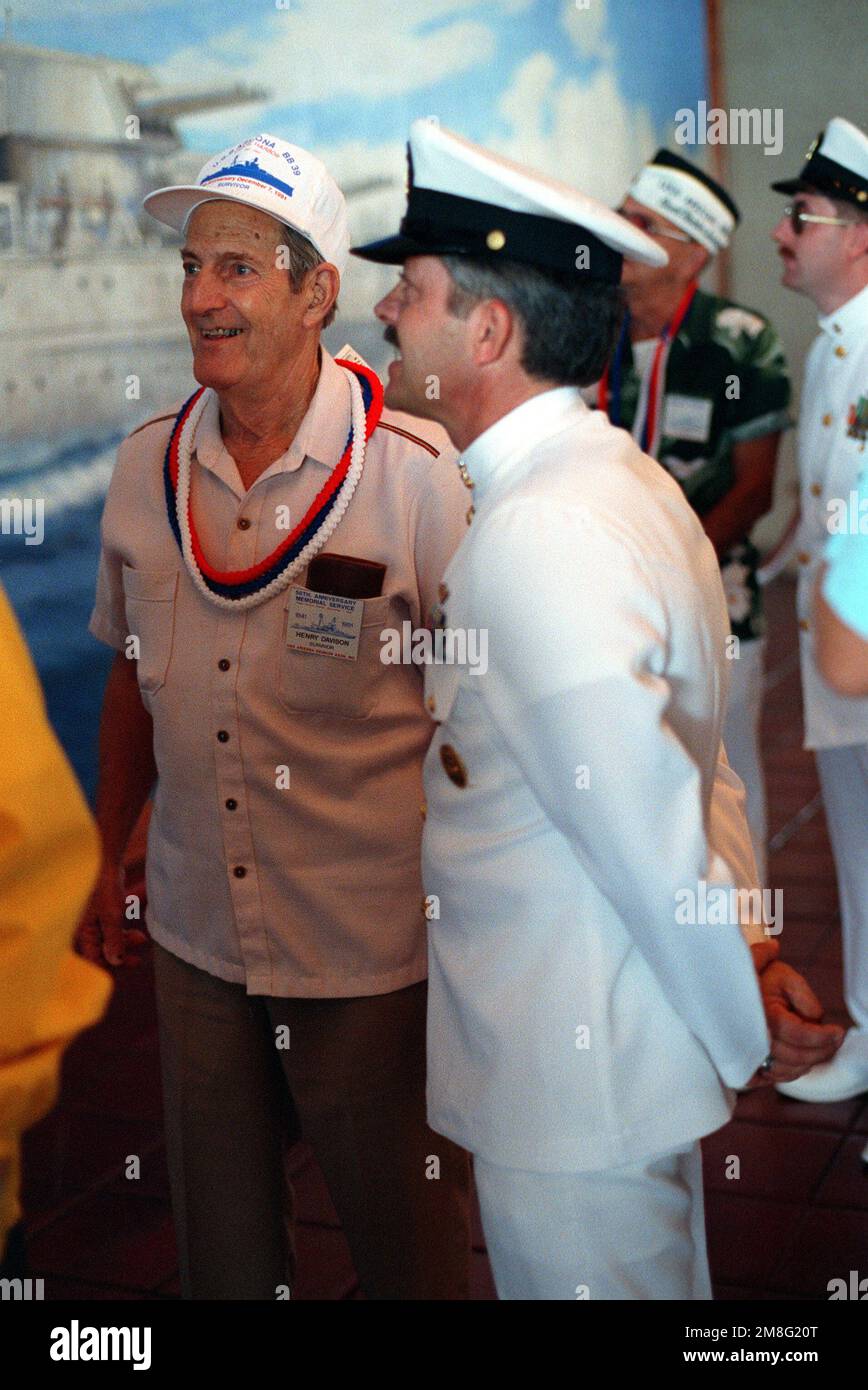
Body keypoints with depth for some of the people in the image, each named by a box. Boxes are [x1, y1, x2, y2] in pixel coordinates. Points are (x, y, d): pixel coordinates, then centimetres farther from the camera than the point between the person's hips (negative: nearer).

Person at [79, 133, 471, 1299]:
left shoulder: (415, 478, -14)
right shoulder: (144, 469, 0)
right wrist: (107, 855, 17)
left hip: (373, 951, -4)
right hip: (197, 936, 4)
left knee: (405, 1241, 13)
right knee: (220, 1238, 19)